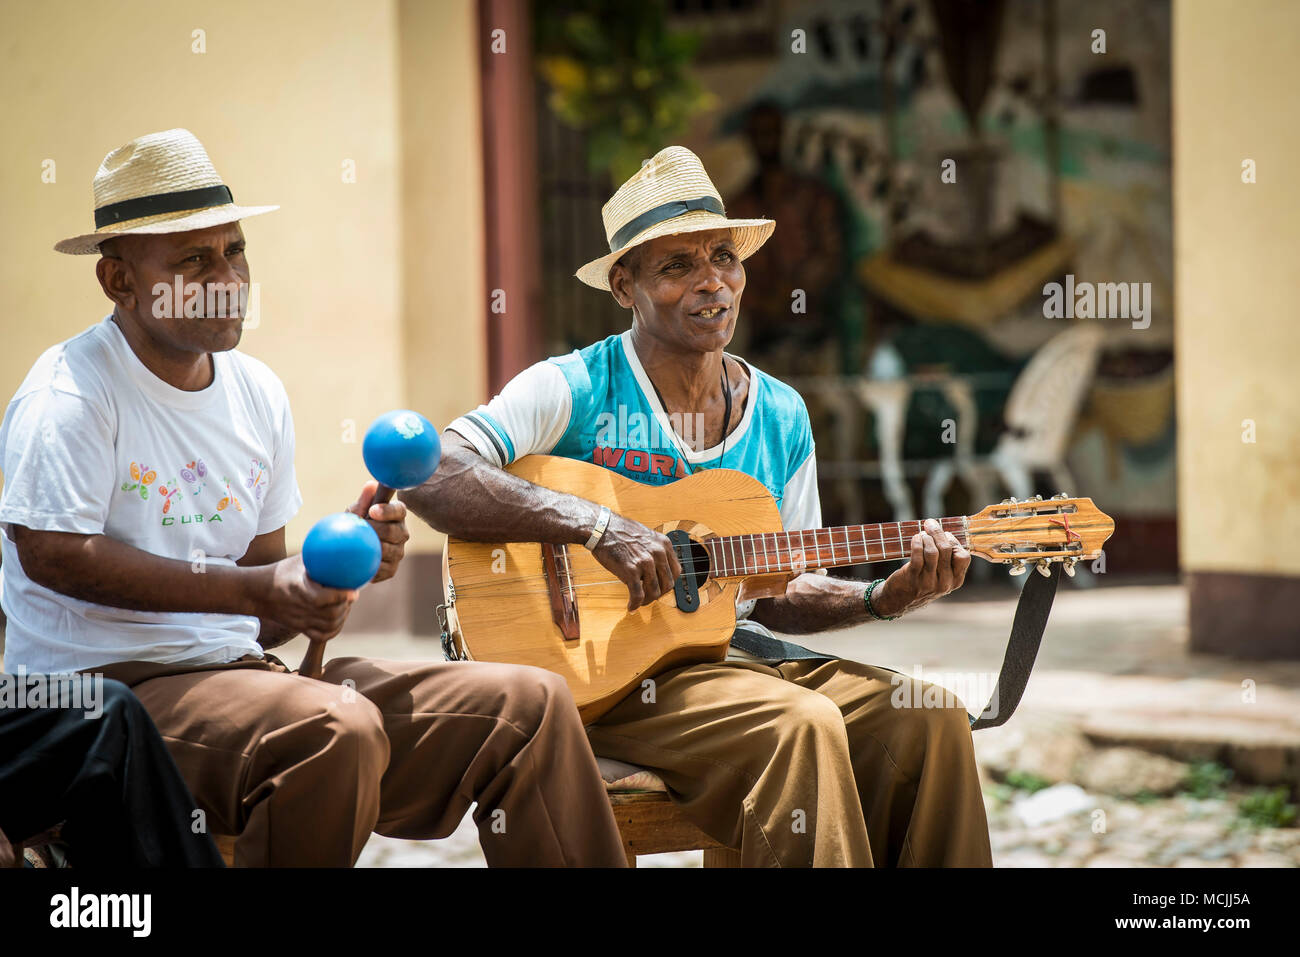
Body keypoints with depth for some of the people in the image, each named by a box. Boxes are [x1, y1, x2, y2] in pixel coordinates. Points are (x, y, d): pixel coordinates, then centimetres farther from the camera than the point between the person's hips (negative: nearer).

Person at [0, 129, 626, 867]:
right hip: (105, 690, -8)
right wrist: (255, 590, -20)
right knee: (335, 728, -37)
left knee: (531, 703, -3)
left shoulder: (257, 392, 16)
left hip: (239, 671, 8)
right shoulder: (73, 391, -8)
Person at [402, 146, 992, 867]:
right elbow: (428, 477, -20)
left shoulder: (781, 415, 11)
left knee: (930, 720, -14)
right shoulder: (576, 389, -7)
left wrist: (883, 598, -2)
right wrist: (597, 527, -27)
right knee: (801, 725, -31)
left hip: (734, 646, 6)